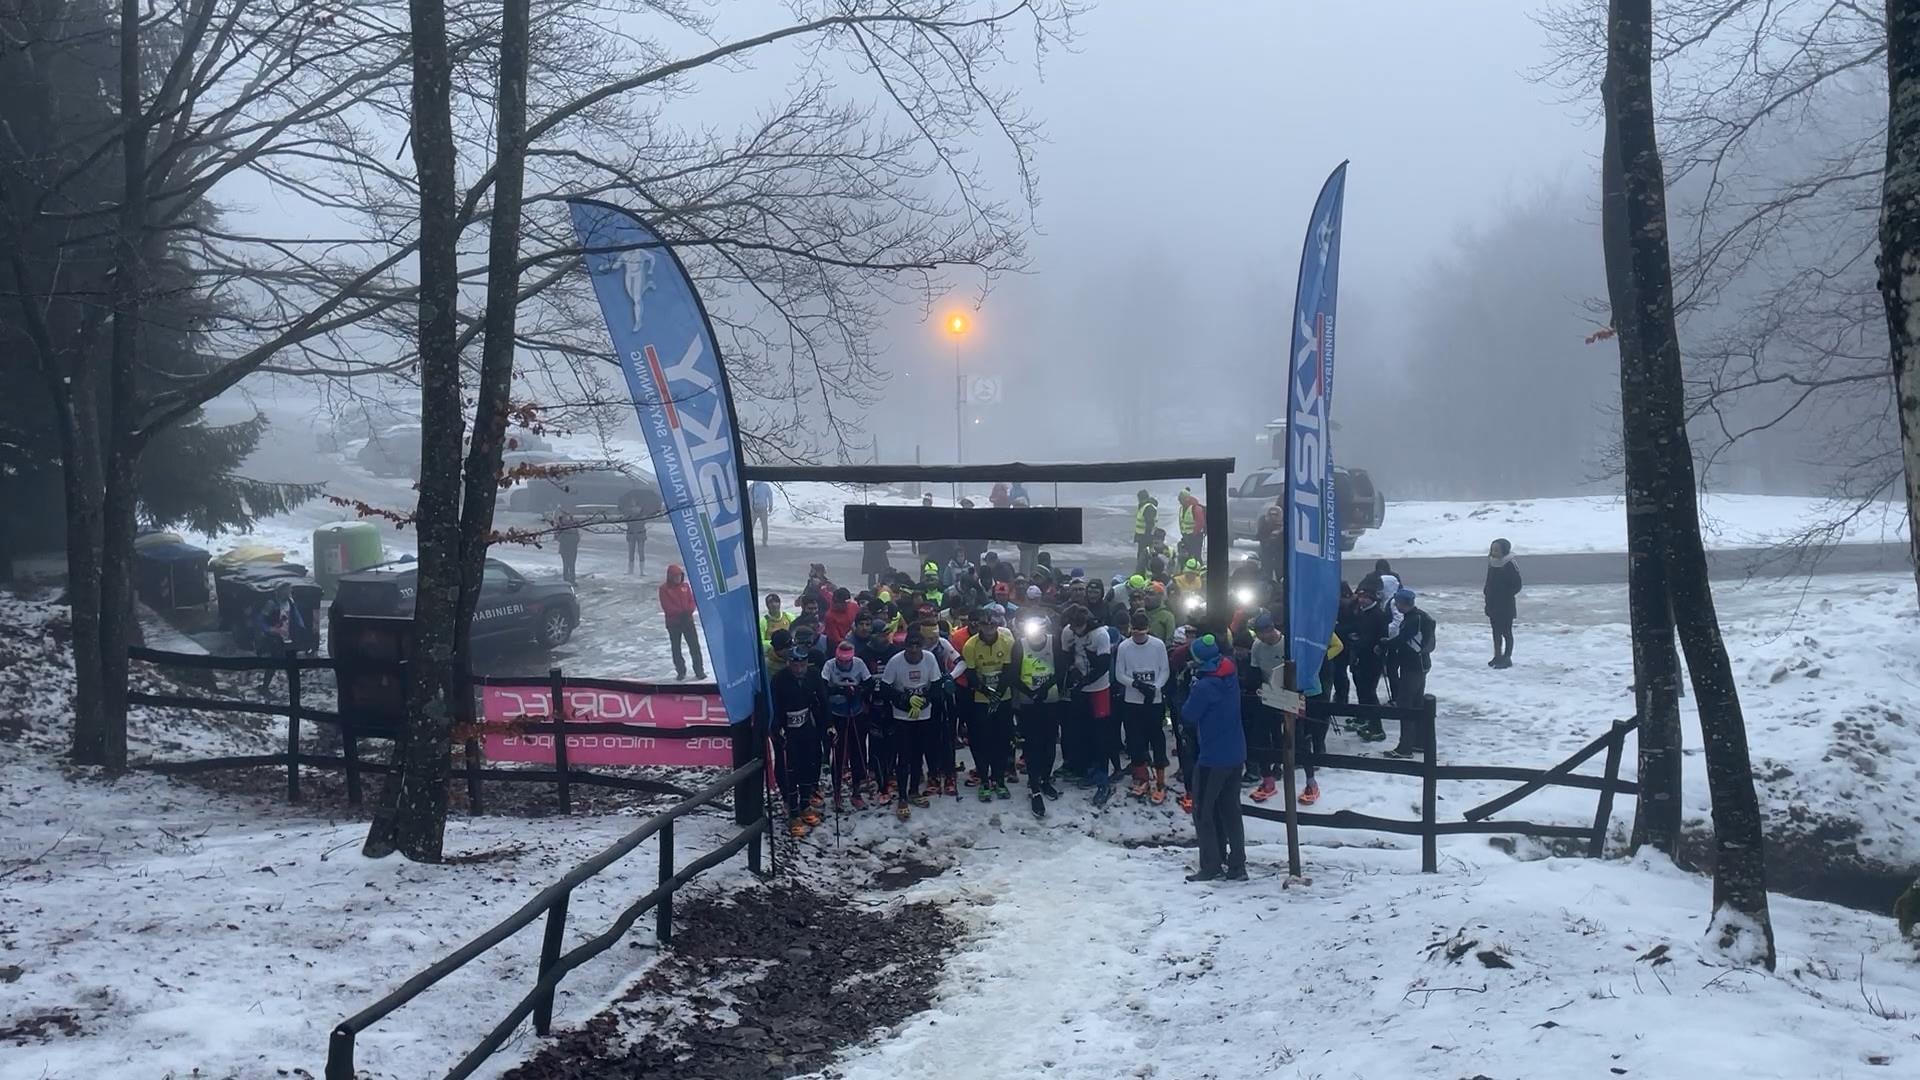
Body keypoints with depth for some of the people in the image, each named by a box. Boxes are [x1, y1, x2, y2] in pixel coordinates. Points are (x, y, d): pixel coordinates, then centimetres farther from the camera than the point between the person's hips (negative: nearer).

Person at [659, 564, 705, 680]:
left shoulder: (685, 586, 5)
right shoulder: (664, 589, -6)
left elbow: (692, 600, 5)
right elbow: (666, 606, -13)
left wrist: (688, 610, -15)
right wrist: (680, 612, -17)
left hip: (687, 619, 2)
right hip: (673, 621, -2)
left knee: (694, 646, -1)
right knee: (676, 648, 6)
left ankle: (699, 670, 3)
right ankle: (680, 671, 16)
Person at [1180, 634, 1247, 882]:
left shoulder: (1204, 687, -23)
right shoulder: (1231, 677, 2)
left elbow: (1187, 717, -12)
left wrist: (1193, 687, -3)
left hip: (1212, 757, -8)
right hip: (1236, 754, 8)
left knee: (1203, 811, 5)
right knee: (1231, 810, 14)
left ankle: (1211, 866, 7)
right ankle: (1237, 866, 16)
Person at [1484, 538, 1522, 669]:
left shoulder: (1510, 566, -15)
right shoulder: (1492, 564, 6)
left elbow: (1517, 585, -13)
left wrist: (1506, 595, -18)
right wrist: (1488, 599, 7)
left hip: (1506, 606, -7)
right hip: (1493, 605, 7)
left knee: (1506, 632, 1)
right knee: (1496, 631, 15)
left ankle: (1507, 658, 8)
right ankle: (1497, 656, 26)